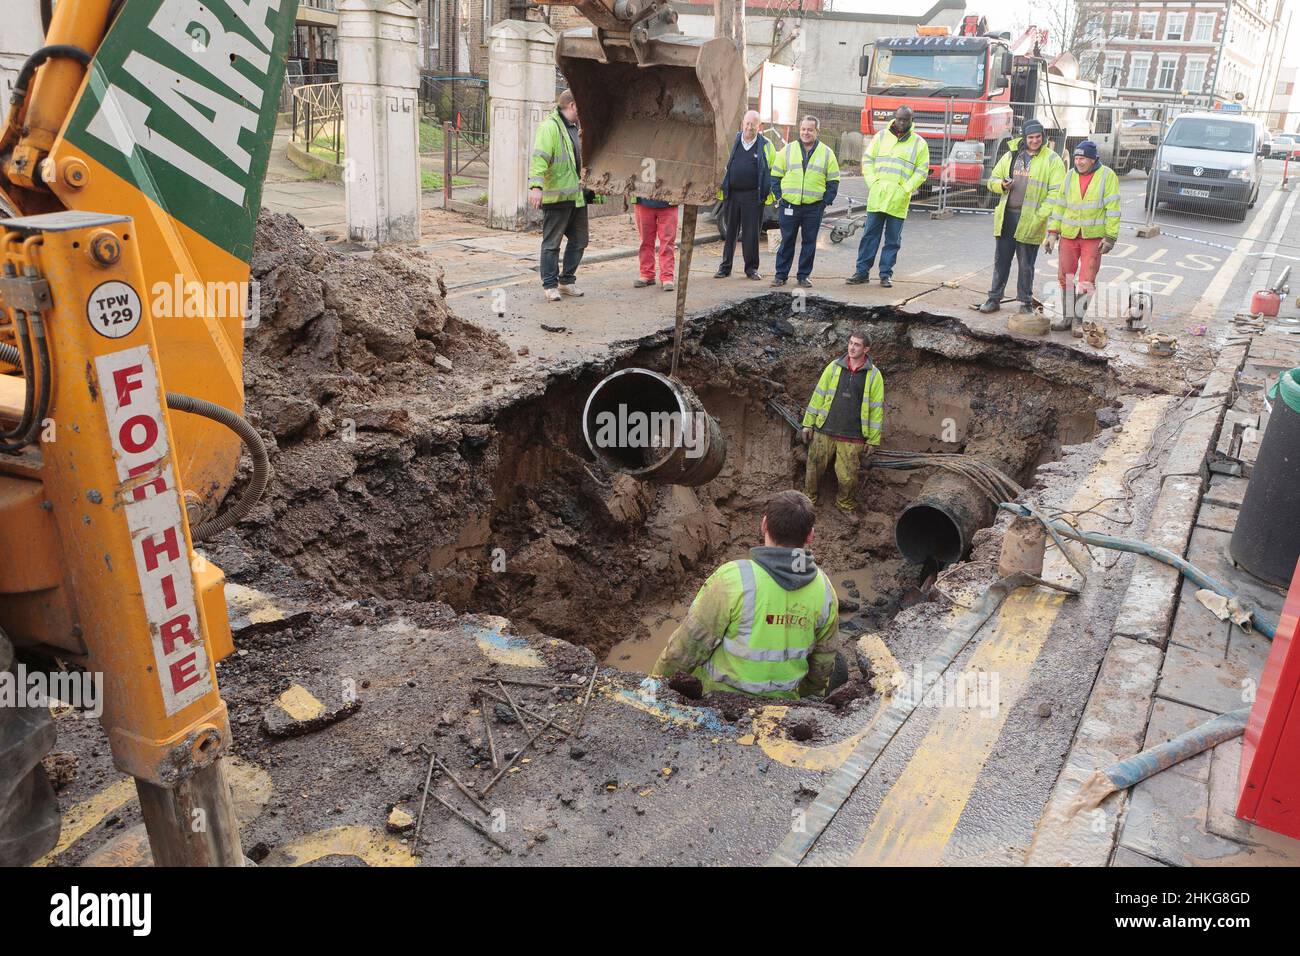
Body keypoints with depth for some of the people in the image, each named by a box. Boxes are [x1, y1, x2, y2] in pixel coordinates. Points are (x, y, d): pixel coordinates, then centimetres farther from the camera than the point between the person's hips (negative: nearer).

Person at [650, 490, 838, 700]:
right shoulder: (824, 589, -8)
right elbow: (823, 658, 6)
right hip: (784, 698, 5)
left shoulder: (733, 579, -24)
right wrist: (811, 696, 25)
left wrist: (657, 681, -2)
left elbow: (690, 643, -18)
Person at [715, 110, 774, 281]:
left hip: (753, 196, -1)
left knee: (751, 233, 1)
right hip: (731, 194, 1)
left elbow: (774, 169, 11)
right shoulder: (732, 141, 7)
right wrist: (721, 188, 7)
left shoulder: (766, 146, 4)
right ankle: (725, 267, 14)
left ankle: (751, 268, 12)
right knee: (730, 232, 7)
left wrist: (767, 191, 6)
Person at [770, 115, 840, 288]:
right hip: (789, 206, 0)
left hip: (814, 207, 0)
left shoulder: (827, 153, 5)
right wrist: (779, 197, 1)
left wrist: (826, 202, -1)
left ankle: (804, 275, 15)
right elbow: (775, 176, 9)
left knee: (809, 242, 5)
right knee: (787, 241, 4)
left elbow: (833, 181, 8)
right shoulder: (787, 150, 5)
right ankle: (781, 274, 13)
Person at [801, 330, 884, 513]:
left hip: (852, 438, -1)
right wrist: (808, 423, 5)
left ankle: (846, 506, 25)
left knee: (848, 477, 1)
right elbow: (818, 395, 8)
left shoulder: (874, 375, -1)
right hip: (824, 431, 2)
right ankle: (809, 501, 28)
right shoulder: (835, 366, 4)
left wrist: (873, 439, 0)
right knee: (814, 469, 7)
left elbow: (876, 408, 1)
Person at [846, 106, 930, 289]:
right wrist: (872, 183, -3)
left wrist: (905, 190, -8)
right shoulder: (881, 136, 9)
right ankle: (862, 271, 9)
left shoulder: (919, 143, 5)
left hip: (899, 200, -1)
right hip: (876, 197, 1)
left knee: (893, 239, 4)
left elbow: (922, 171, 3)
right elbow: (867, 159, 9)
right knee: (870, 234, 4)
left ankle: (886, 274, 11)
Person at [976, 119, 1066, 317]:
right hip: (1006, 217, 3)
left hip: (1030, 221, -3)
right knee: (1001, 260, 8)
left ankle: (1026, 303, 15)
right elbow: (992, 180, 17)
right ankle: (994, 298, 17)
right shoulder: (1011, 155, 11)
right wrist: (1002, 185, -7)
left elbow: (1056, 193, -7)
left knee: (1026, 265, 4)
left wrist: (1040, 216, -17)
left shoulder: (1052, 160, -1)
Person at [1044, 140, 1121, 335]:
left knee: (1087, 280, -2)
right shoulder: (1070, 177, 6)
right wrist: (1053, 232, 4)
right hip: (1069, 234, 4)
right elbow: (1059, 205, 10)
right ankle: (1067, 316, 18)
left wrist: (1110, 237, -11)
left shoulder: (1107, 176, -5)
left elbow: (1113, 209, -6)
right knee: (1065, 277, 6)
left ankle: (1078, 320, 6)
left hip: (1094, 236, -4)